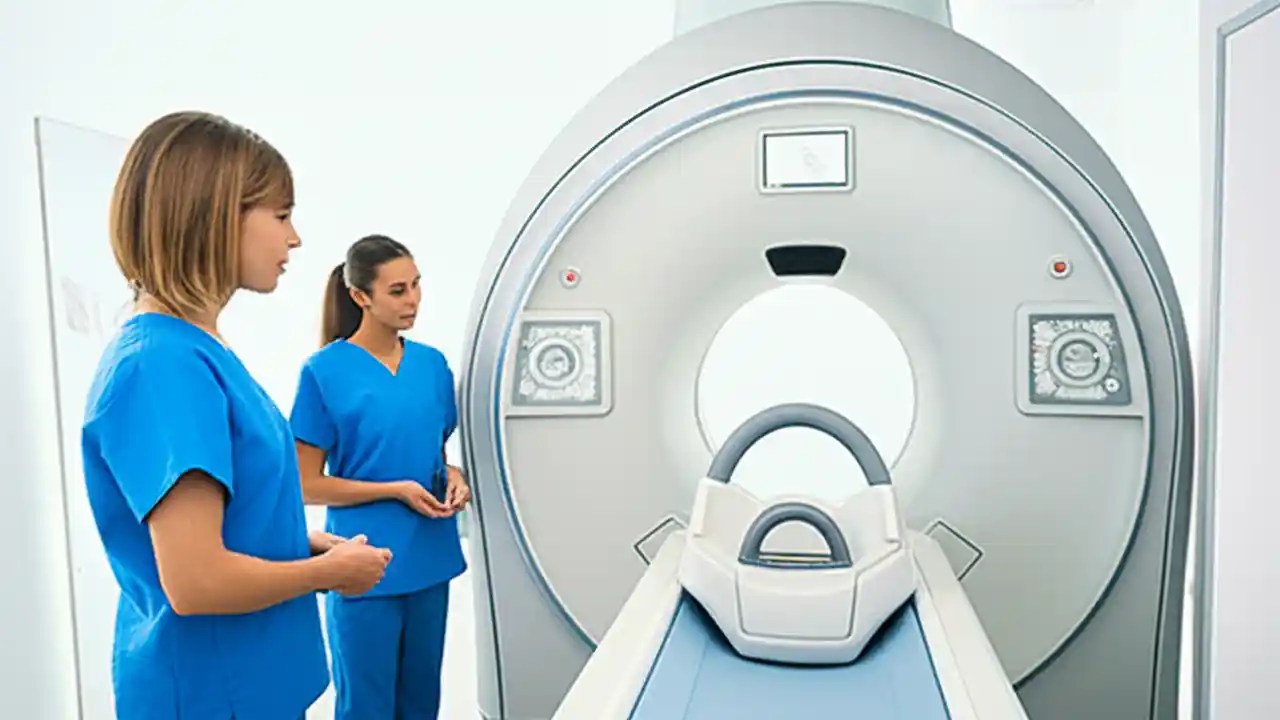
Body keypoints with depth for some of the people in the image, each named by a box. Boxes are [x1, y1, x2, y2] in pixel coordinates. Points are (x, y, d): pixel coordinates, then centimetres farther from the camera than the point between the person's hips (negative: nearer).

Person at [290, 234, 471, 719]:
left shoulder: (434, 364, 3)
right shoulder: (325, 370, -12)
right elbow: (308, 485, -10)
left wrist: (453, 477, -6)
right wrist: (397, 490, -18)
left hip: (430, 560, 5)